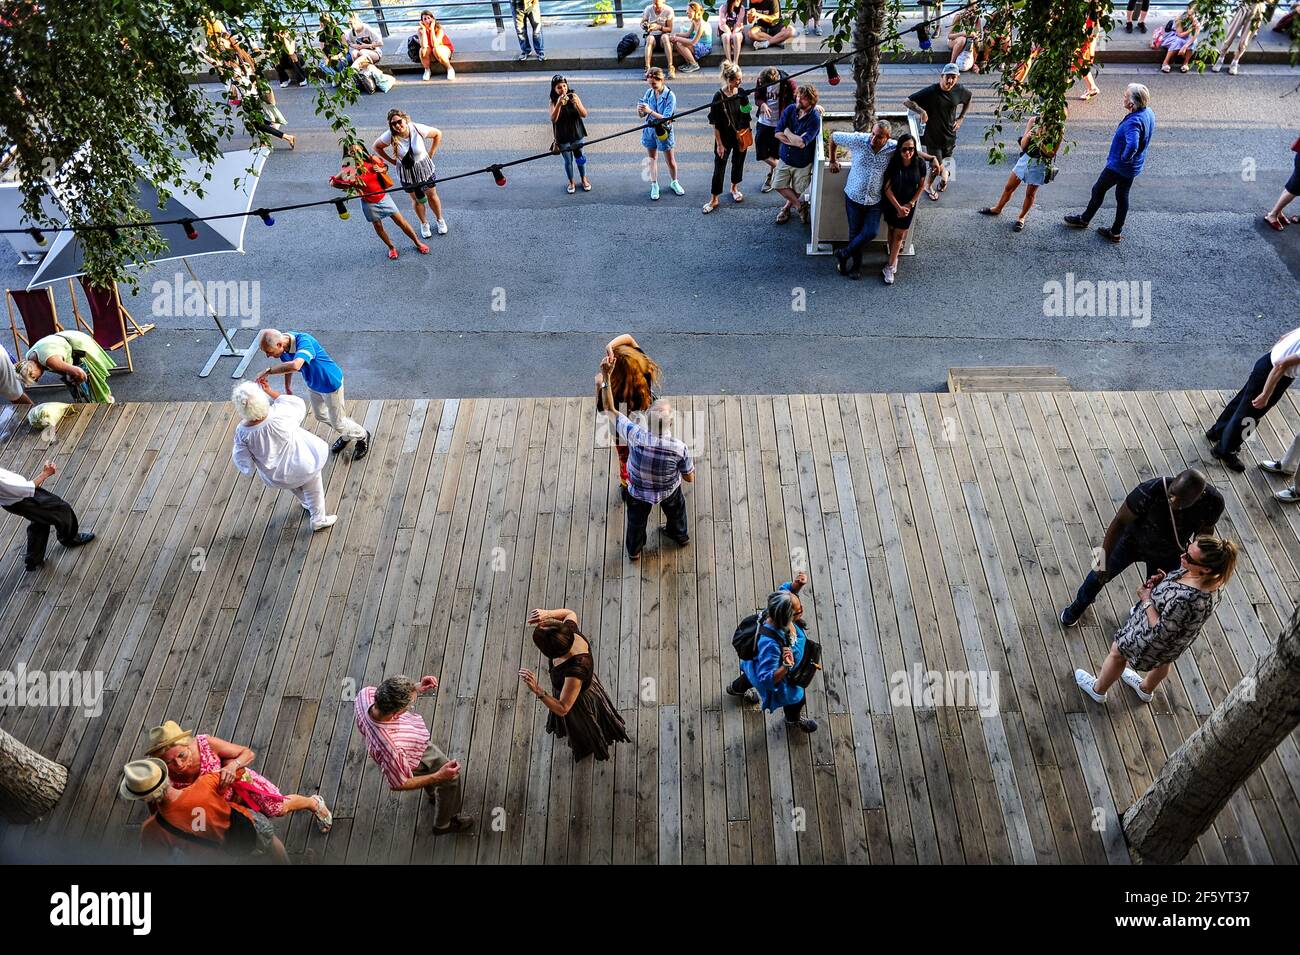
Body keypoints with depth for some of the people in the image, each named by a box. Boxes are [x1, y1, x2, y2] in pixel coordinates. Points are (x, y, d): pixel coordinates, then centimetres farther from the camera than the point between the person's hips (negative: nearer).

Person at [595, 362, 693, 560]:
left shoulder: (636, 436, -41)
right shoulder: (679, 448, -39)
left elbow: (609, 410, -28)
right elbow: (690, 478, -19)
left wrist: (605, 377, -28)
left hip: (639, 492, 0)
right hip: (669, 490, 0)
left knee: (636, 520, 31)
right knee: (676, 511, 35)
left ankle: (634, 550, 57)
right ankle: (681, 535, 64)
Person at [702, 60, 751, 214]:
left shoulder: (741, 93, -6)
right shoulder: (719, 97, -18)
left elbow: (746, 113, 8)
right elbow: (715, 124, -14)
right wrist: (719, 144, -14)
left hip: (741, 136, 4)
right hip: (724, 138, -4)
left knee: (738, 162, 20)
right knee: (719, 167, 3)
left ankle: (734, 188, 44)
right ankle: (714, 199, 14)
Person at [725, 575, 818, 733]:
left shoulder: (775, 611, -31)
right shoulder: (770, 644, -51)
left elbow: (785, 589, -10)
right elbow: (767, 679, -43)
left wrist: (797, 584, -32)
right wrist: (786, 667, -59)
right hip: (778, 678, -6)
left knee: (751, 676, 40)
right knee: (796, 699, 25)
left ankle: (736, 688, 74)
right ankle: (793, 719, 61)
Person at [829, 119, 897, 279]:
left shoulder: (894, 148, -15)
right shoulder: (858, 140, -18)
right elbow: (833, 137, -3)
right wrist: (833, 160, 6)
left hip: (875, 200, 1)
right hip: (854, 196, -1)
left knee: (871, 232, -7)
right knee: (855, 232, 10)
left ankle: (843, 254, 16)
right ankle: (856, 264, 31)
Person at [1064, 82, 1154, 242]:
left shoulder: (1134, 122, -34)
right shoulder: (1149, 113, -3)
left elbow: (1132, 145, -49)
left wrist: (1125, 157, -29)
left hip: (1118, 165, -9)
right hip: (1134, 167, 9)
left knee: (1098, 190, 14)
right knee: (1122, 196, 19)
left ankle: (1084, 220, 34)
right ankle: (1116, 232, 29)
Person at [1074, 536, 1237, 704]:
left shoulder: (1185, 599, -48)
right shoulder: (1212, 577, -23)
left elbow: (1161, 632, -33)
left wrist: (1146, 600, -24)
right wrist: (1165, 580, -14)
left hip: (1154, 641, -7)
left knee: (1118, 652, 23)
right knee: (1164, 659, 37)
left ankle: (1098, 690, 50)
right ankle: (1146, 690, 68)